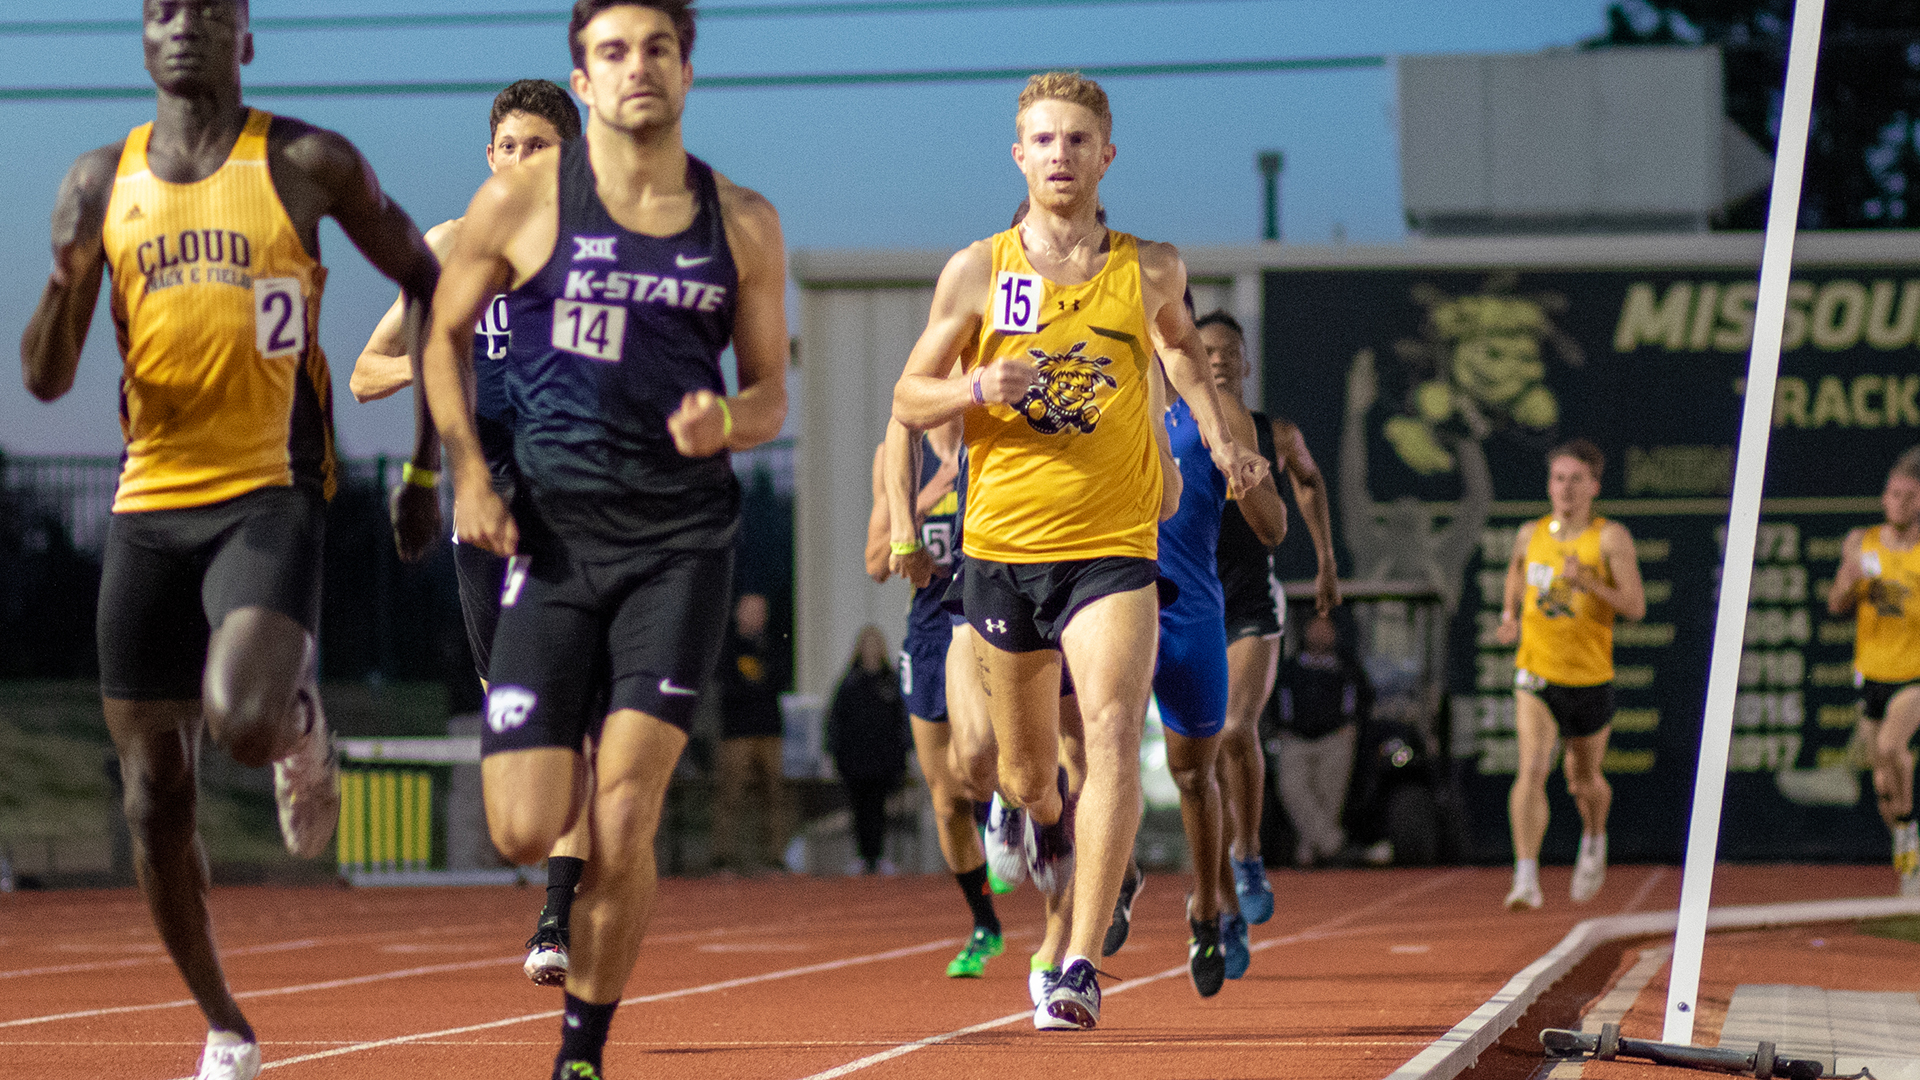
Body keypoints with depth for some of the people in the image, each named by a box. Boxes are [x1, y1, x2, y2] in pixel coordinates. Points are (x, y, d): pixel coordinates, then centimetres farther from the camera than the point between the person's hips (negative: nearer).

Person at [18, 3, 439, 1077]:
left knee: (242, 719, -29)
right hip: (150, 505, 4)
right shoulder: (101, 183, 8)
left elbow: (428, 282, 9)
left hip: (271, 494, -4)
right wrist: (68, 279, -15)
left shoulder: (307, 164, -1)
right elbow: (46, 381, 7)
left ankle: (305, 721, 10)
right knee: (157, 796, 3)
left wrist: (432, 459, 5)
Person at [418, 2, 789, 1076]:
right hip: (550, 529, 0)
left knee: (624, 820, -11)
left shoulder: (743, 223, 6)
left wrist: (728, 421, -11)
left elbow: (771, 391, 13)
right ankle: (568, 747, 32)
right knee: (525, 832, -6)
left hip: (681, 536, 0)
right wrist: (468, 472, -1)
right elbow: (446, 335, 12)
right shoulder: (522, 200, 1)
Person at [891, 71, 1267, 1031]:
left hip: (1113, 548, -1)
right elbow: (908, 399, 5)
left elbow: (1179, 342, 25)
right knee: (1026, 768, 14)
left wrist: (1219, 438, 10)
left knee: (1113, 735, -22)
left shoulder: (1150, 271, 3)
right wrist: (978, 389, -15)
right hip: (1002, 547, 1)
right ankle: (1047, 817, 54)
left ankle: (1080, 968, -24)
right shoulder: (977, 272, 0)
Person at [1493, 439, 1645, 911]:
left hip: (1590, 678, -1)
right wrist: (1510, 615, 6)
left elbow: (1636, 607, -15)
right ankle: (1526, 879, -25)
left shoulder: (1611, 538, -9)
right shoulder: (1531, 535, 2)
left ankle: (1594, 841, 51)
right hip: (1536, 676, 1)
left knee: (1584, 781, 18)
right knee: (1532, 769, -21)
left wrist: (1586, 580, -29)